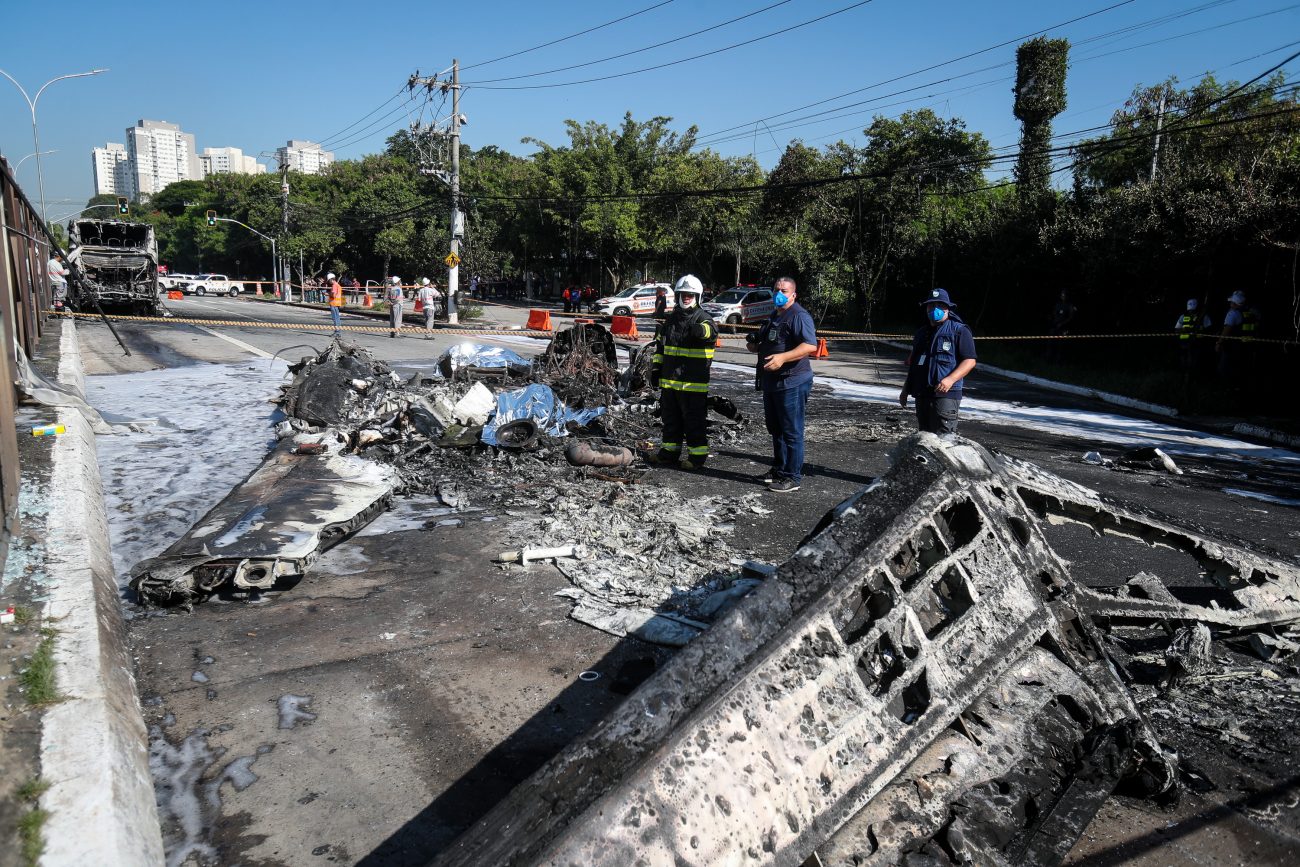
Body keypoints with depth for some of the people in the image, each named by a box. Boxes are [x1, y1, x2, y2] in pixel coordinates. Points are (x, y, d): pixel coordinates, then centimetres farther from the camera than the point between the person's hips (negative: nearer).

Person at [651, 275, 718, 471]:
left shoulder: (702, 318, -6)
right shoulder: (671, 320, 13)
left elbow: (711, 331, -30)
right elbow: (661, 346, 21)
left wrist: (702, 330, -53)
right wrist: (656, 368, 15)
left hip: (694, 382, -6)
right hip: (669, 379, 6)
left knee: (694, 419, -1)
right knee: (670, 417, 15)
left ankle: (697, 454, 8)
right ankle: (670, 449, 27)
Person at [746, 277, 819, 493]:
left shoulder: (799, 316, -12)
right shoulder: (774, 316, 19)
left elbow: (810, 346, -25)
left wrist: (783, 357, -34)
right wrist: (755, 346, 12)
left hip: (792, 383, -10)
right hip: (771, 382, 10)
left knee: (791, 432, -5)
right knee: (775, 428, 17)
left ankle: (792, 477, 0)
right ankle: (779, 469, 29)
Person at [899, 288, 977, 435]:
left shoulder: (959, 331, -3)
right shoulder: (922, 332, 20)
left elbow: (970, 361, -9)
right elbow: (912, 361, 27)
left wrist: (950, 379, -24)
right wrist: (906, 389, 23)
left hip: (945, 395, -7)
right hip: (922, 394, 8)